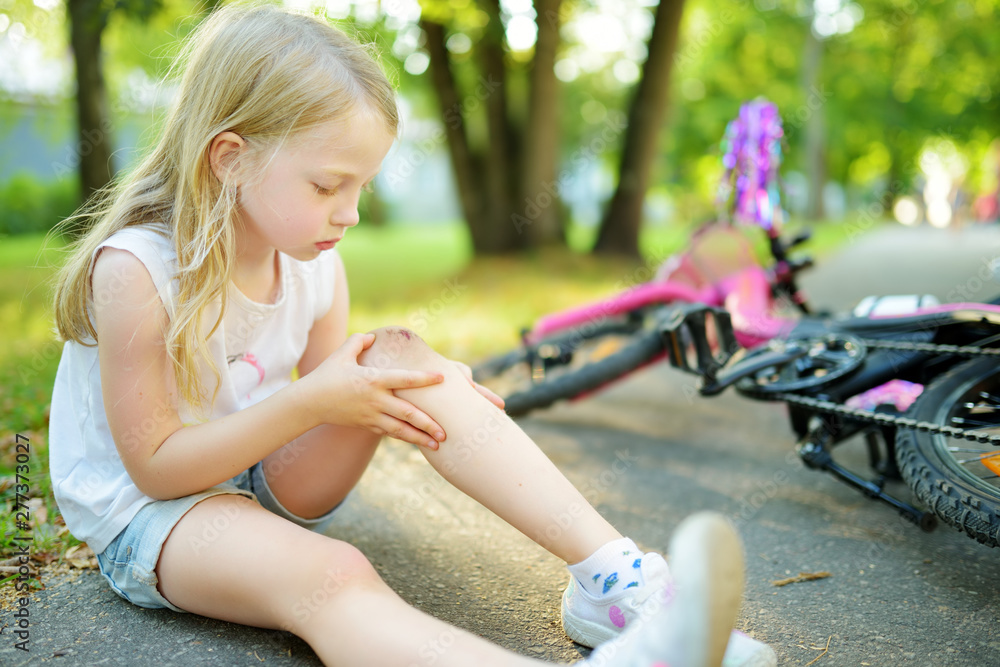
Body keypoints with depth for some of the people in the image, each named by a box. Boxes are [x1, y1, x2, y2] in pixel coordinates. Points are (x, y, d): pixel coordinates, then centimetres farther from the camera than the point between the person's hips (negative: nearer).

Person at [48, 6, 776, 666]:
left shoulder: (316, 264, -5)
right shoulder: (135, 271, -23)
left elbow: (329, 394, 4)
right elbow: (155, 466, -21)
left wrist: (418, 390, -16)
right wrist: (307, 402, -29)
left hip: (266, 476, 6)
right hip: (149, 517, -6)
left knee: (399, 359, -21)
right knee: (329, 572, -39)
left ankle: (613, 577, -28)